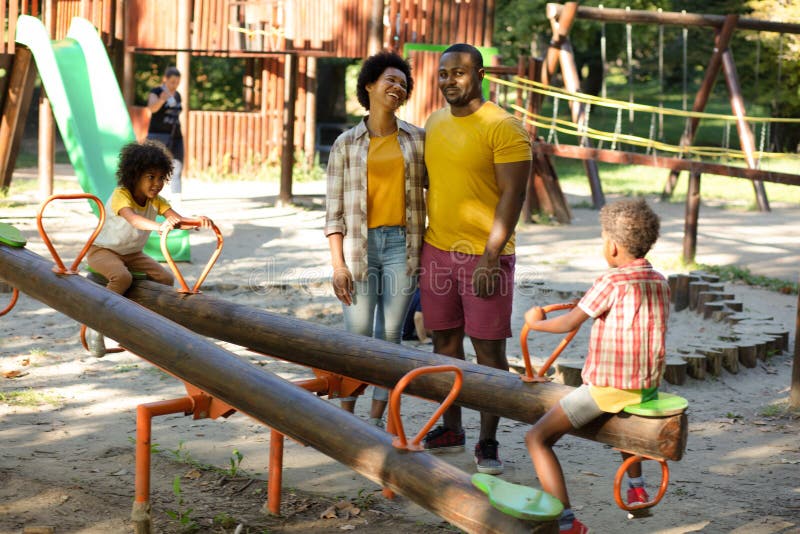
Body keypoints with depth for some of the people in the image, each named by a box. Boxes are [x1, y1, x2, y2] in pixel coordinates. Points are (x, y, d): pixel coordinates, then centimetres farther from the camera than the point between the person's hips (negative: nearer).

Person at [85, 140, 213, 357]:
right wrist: (159, 226, -66)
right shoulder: (121, 196, -26)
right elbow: (133, 219, -47)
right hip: (103, 250, -7)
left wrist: (197, 222, -47)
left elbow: (178, 219, -24)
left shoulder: (156, 201, -7)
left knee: (165, 278, -10)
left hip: (132, 253, 7)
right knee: (122, 277, -35)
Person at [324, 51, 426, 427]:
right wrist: (338, 263, -5)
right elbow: (334, 209, 2)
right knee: (358, 337, -2)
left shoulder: (417, 139, 8)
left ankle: (377, 418, 14)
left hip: (402, 245, 1)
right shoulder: (346, 144, 4)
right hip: (359, 245, -1)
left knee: (391, 336, 4)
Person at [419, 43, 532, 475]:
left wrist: (490, 256, -19)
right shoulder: (435, 123, 11)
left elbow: (513, 195, -14)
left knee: (489, 349, -1)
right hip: (437, 250, 7)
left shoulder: (503, 128, -11)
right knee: (445, 340, 12)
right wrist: (421, 247, 17)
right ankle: (450, 430, 24)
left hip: (484, 256, -6)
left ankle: (488, 443, 7)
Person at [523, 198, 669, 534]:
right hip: (649, 386, 8)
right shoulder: (660, 282, 8)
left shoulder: (611, 282, -13)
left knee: (537, 438, -5)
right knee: (626, 409, 45)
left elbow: (569, 323, -10)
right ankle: (636, 487, 49)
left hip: (607, 388, -8)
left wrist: (536, 322, 8)